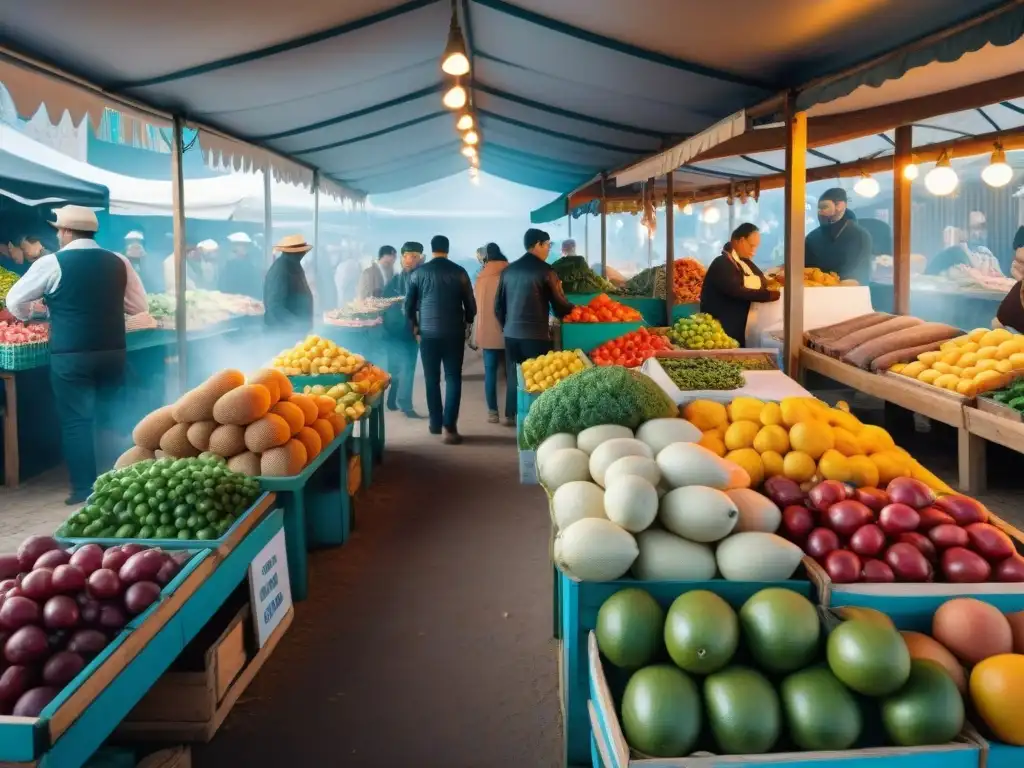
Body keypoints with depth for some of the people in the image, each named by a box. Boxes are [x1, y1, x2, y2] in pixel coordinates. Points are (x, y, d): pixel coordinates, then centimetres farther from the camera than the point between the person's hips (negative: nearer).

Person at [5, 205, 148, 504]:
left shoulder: (51, 263, -5)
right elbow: (139, 307, 13)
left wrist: (28, 317, 28)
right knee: (109, 417, 15)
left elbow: (15, 302, 7)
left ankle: (85, 489, 7)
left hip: (71, 356, -4)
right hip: (113, 352, 4)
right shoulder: (118, 262, 4)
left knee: (76, 420, 5)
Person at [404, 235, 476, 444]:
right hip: (454, 332, -1)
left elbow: (409, 304, 4)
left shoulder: (419, 272, 1)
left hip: (428, 332, 1)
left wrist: (415, 326, 19)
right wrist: (466, 322, 21)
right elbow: (470, 304, 2)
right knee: (453, 378, 1)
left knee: (432, 379, 12)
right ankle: (449, 427, -9)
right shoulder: (459, 272, -1)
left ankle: (435, 423, 19)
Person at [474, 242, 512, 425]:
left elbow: (476, 307, 8)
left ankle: (492, 412, 12)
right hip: (508, 332, -2)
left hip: (487, 332, 2)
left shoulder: (480, 279, 3)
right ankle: (510, 415, 1)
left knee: (490, 372, 11)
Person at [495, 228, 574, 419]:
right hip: (536, 335, -6)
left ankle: (515, 417, 19)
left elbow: (498, 306, 13)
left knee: (514, 378, 12)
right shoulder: (546, 270, -7)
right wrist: (571, 309, 14)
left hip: (511, 334, 6)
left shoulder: (508, 270, 9)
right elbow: (560, 308, -7)